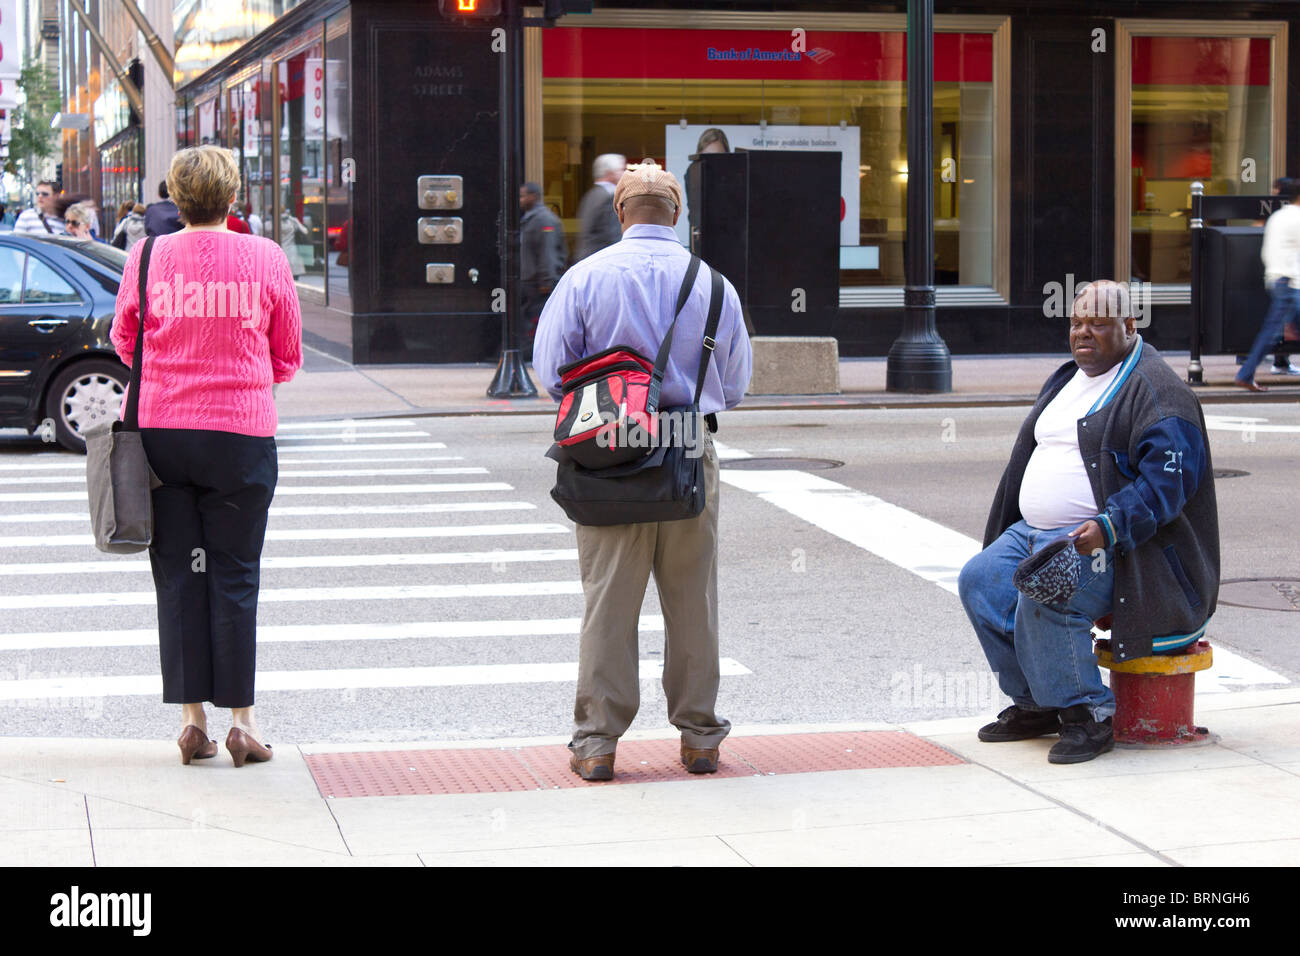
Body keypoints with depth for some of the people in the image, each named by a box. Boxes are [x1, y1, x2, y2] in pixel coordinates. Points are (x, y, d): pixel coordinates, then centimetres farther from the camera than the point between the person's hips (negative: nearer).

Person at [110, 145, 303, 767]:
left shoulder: (146, 257, -2)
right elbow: (287, 357, 6)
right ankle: (240, 720, 7)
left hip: (161, 430, 1)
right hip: (240, 434, -1)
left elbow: (124, 344, 11)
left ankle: (191, 716, 9)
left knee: (177, 575, 8)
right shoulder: (266, 259, -2)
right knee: (234, 576, 6)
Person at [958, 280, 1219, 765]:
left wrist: (1108, 529, -31)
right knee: (979, 581, -9)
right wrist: (1006, 536, 17)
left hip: (1108, 542, -9)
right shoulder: (1065, 380, 19)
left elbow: (1168, 479, -20)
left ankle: (1088, 715, -17)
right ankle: (1035, 704, 1)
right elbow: (1029, 458, 27)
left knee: (1043, 596, -32)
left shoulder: (1154, 389, -9)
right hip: (1035, 533, 9)